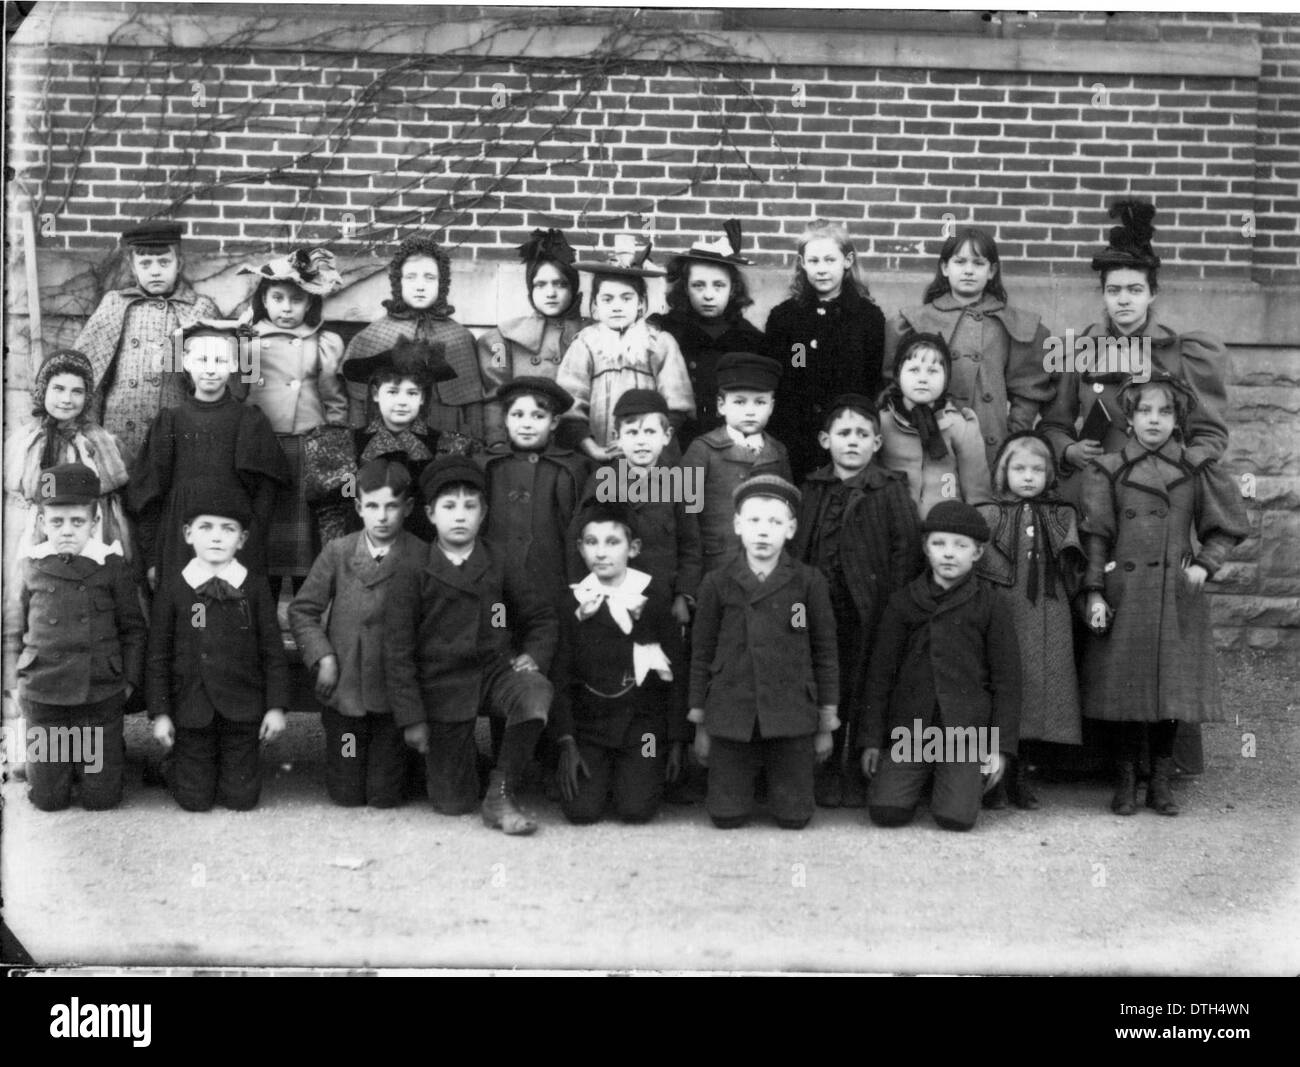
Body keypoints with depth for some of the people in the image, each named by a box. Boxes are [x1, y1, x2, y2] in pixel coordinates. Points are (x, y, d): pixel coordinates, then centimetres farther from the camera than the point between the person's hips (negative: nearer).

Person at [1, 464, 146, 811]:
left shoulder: (112, 565, -2)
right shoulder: (28, 566, 0)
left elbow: (133, 627, 5)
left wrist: (130, 679, 1)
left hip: (101, 694, -1)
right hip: (42, 695, 1)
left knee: (101, 798, 3)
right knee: (48, 799, 6)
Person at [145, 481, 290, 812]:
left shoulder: (255, 588, -1)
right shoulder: (172, 586, -3)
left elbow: (273, 652, 1)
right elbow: (157, 654, 0)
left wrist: (276, 706, -3)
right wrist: (160, 713, -3)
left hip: (241, 709, 1)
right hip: (191, 708, 0)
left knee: (241, 798, 6)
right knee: (195, 800, 6)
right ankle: (175, 765, 37)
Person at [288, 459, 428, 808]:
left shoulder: (422, 557, -6)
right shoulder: (337, 552, -2)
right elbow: (302, 610, 4)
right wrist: (322, 657, -8)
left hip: (393, 696, -1)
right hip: (343, 691, 1)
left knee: (386, 797, 6)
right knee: (346, 795, 9)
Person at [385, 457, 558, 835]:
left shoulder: (502, 567, 4)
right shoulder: (414, 574, -3)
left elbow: (543, 619, 14)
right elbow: (398, 651, -3)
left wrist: (534, 656, -8)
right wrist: (411, 717, -7)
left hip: (496, 668, 1)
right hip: (443, 684, -1)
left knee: (536, 693, -34)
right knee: (452, 803, -2)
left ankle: (501, 795, -16)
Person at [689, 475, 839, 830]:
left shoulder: (809, 582, 0)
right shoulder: (716, 584, 2)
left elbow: (825, 652, 4)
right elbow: (701, 655, 7)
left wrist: (827, 723, 4)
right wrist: (700, 726, 7)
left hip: (791, 718, 0)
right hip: (731, 718, 1)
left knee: (793, 818, 1)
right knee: (727, 818, 0)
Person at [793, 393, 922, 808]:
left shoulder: (890, 489, -1)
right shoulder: (813, 489, 10)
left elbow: (906, 545, -6)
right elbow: (797, 547, 11)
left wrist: (895, 601, -12)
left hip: (869, 608, -3)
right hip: (820, 605, 3)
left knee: (867, 691, 1)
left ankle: (861, 774, 12)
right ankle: (827, 774, 18)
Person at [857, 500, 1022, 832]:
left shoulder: (990, 605, 2)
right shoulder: (903, 601, 7)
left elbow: (1006, 679, 3)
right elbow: (880, 672, 8)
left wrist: (1001, 747, -1)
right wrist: (871, 739, 4)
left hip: (967, 732, -2)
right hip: (908, 729, 2)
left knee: (956, 817, -18)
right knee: (885, 813, -14)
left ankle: (968, 781, 17)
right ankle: (919, 781, 20)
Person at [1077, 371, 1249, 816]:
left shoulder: (1197, 471, 6)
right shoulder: (1108, 470, 3)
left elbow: (1226, 527, 12)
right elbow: (1096, 536, 1)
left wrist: (1205, 564, -3)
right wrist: (1095, 592, -5)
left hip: (1178, 597, 1)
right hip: (1124, 593, -1)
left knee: (1172, 689, 4)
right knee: (1124, 692, 1)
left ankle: (1161, 783, 16)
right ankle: (1125, 783, 13)